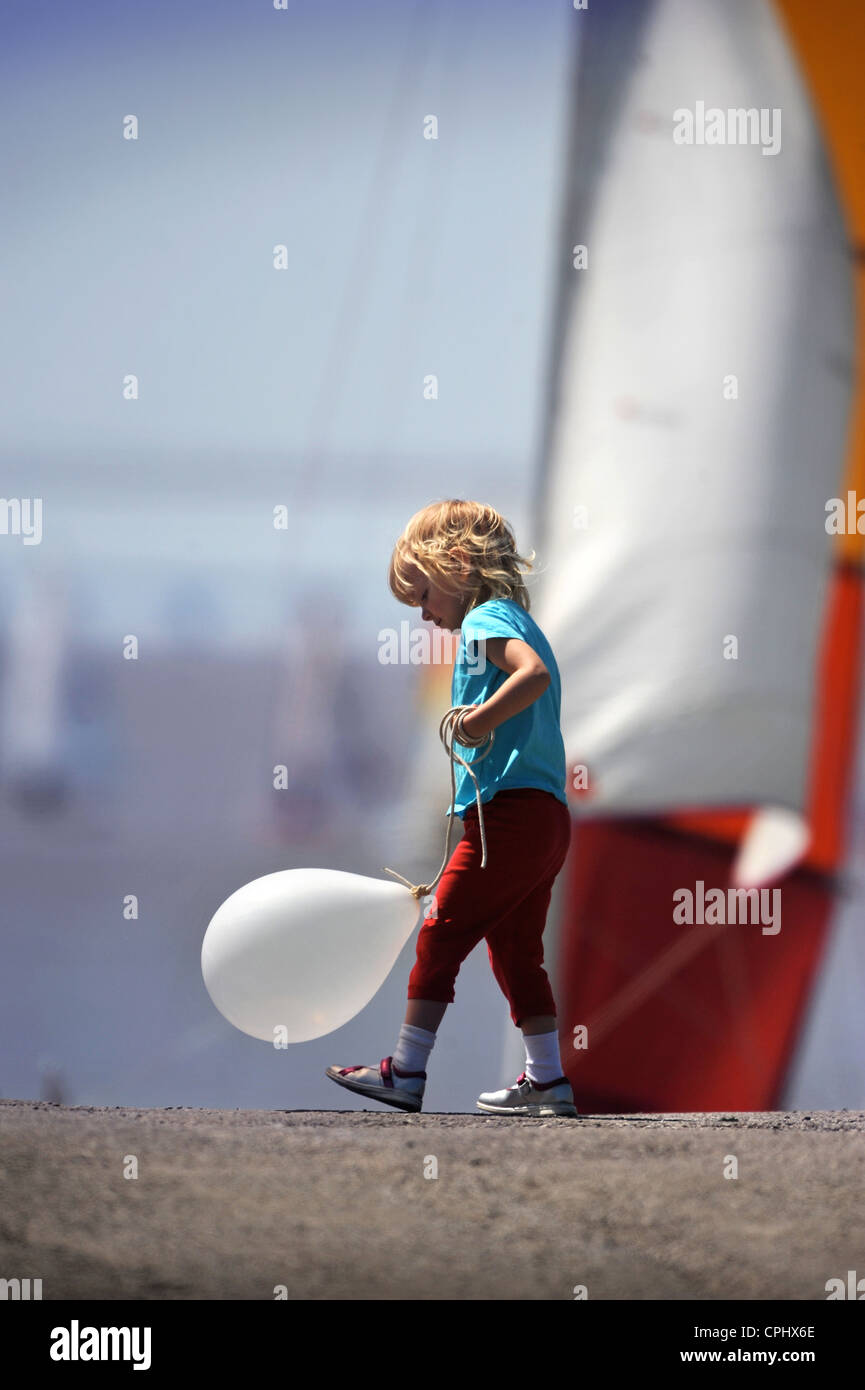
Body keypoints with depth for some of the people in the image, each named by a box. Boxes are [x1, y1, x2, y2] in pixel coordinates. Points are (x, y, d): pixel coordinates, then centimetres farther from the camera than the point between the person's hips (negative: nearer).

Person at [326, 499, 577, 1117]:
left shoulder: (488, 620, -6)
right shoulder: (515, 622, 24)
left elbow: (534, 674, -26)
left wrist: (478, 722, -21)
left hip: (509, 811, -10)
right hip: (547, 817, 10)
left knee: (442, 934, -5)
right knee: (517, 952, 13)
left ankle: (407, 1071, -4)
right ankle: (548, 1080, 13)